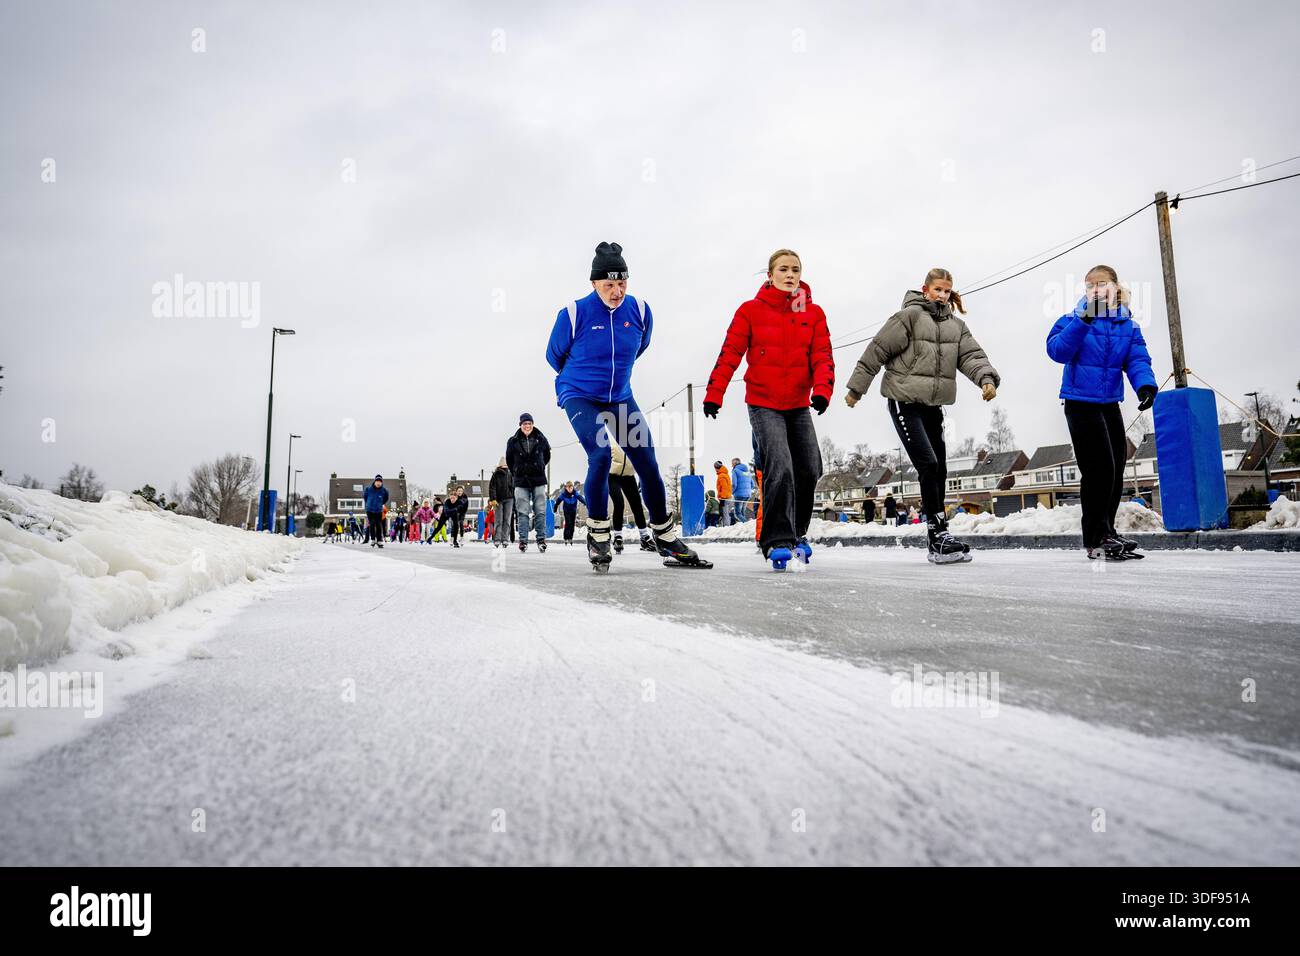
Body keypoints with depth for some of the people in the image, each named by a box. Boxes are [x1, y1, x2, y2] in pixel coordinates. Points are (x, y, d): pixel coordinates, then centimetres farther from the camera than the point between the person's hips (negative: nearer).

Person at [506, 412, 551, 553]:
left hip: (539, 480, 0)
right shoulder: (513, 441, -2)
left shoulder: (541, 439, -1)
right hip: (521, 481, 0)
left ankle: (541, 538, 6)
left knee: (540, 511, 1)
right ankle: (523, 540, 2)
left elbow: (547, 456, 16)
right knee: (522, 512, -1)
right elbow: (509, 461, 12)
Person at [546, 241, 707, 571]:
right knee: (600, 455, -25)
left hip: (620, 398, 4)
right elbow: (554, 355, 2)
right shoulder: (573, 314, -17)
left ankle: (666, 537, 14)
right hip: (579, 396, -4)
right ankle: (598, 534, -5)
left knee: (647, 463, -1)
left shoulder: (640, 311, -6)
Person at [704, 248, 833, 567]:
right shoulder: (751, 310, -3)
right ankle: (777, 541, -11)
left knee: (809, 471, 6)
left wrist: (822, 390, -18)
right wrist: (714, 394, -12)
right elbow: (730, 353, -5)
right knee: (780, 468, -19)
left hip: (799, 404, 4)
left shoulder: (814, 313, 4)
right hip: (763, 403, -4)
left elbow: (822, 356, -1)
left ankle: (796, 532, 29)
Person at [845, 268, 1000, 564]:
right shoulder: (909, 315, -6)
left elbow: (971, 356, 2)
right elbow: (877, 351, -8)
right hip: (905, 402, -7)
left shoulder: (956, 325, 14)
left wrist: (987, 378, -19)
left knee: (939, 470, 7)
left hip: (933, 405, 7)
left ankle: (938, 544, 15)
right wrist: (856, 388, -9)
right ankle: (939, 535, -14)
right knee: (928, 465, -16)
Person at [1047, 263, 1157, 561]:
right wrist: (1084, 320, -32)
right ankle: (1096, 540, -2)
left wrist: (1145, 385, -24)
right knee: (1099, 469, -11)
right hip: (1081, 403, -6)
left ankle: (1106, 532, 25)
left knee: (1116, 471, 11)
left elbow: (1137, 360, -3)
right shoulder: (1074, 320, -5)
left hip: (1110, 404, 6)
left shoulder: (1128, 326, 8)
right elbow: (1057, 350, -21)